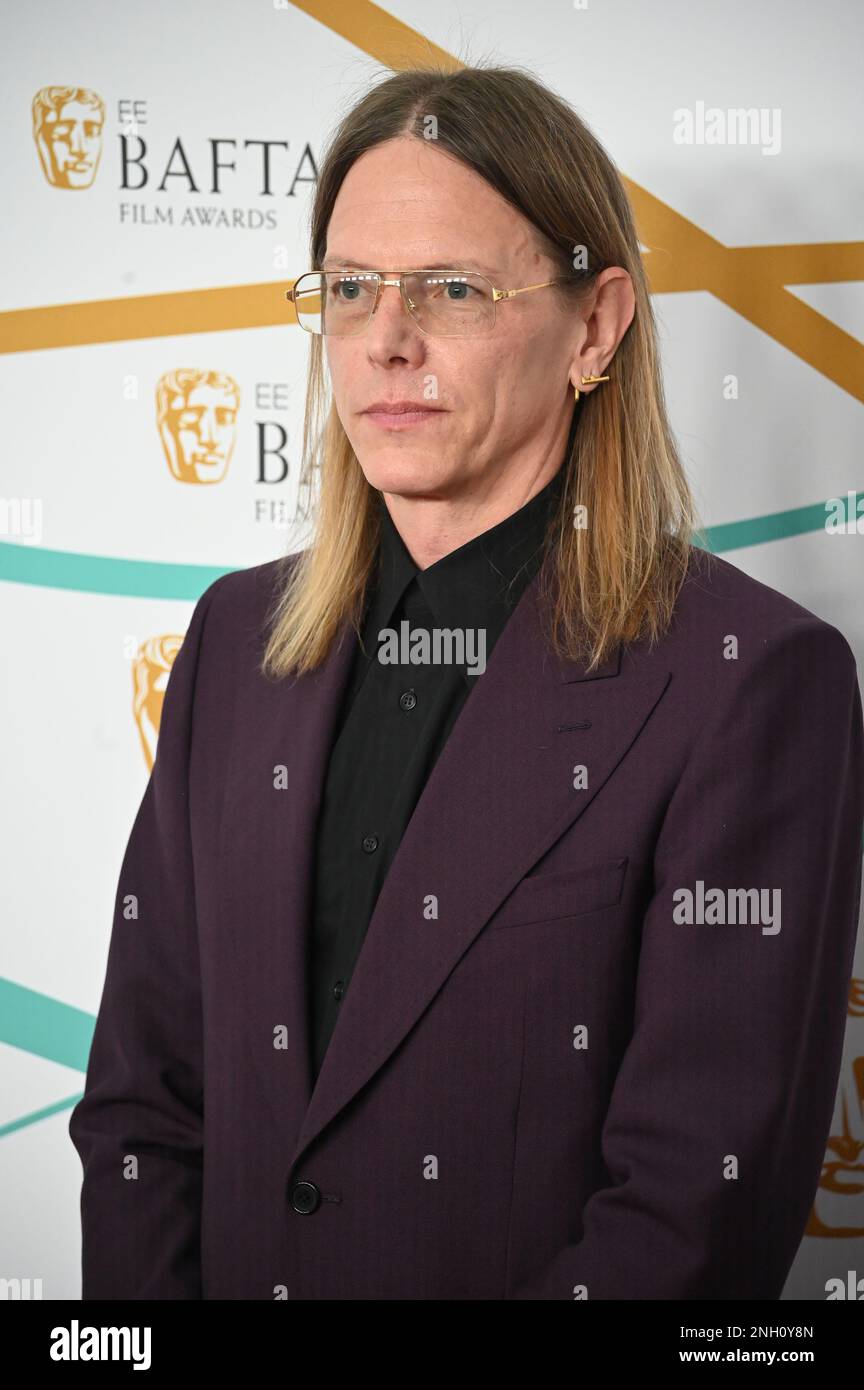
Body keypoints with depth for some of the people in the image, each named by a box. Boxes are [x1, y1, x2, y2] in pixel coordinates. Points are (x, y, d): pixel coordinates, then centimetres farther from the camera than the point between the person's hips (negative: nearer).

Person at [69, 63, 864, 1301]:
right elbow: (142, 1095, 8)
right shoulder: (237, 637, 7)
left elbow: (702, 1207, -14)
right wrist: (136, 1322, -6)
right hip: (239, 1273, 3)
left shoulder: (751, 678, -10)